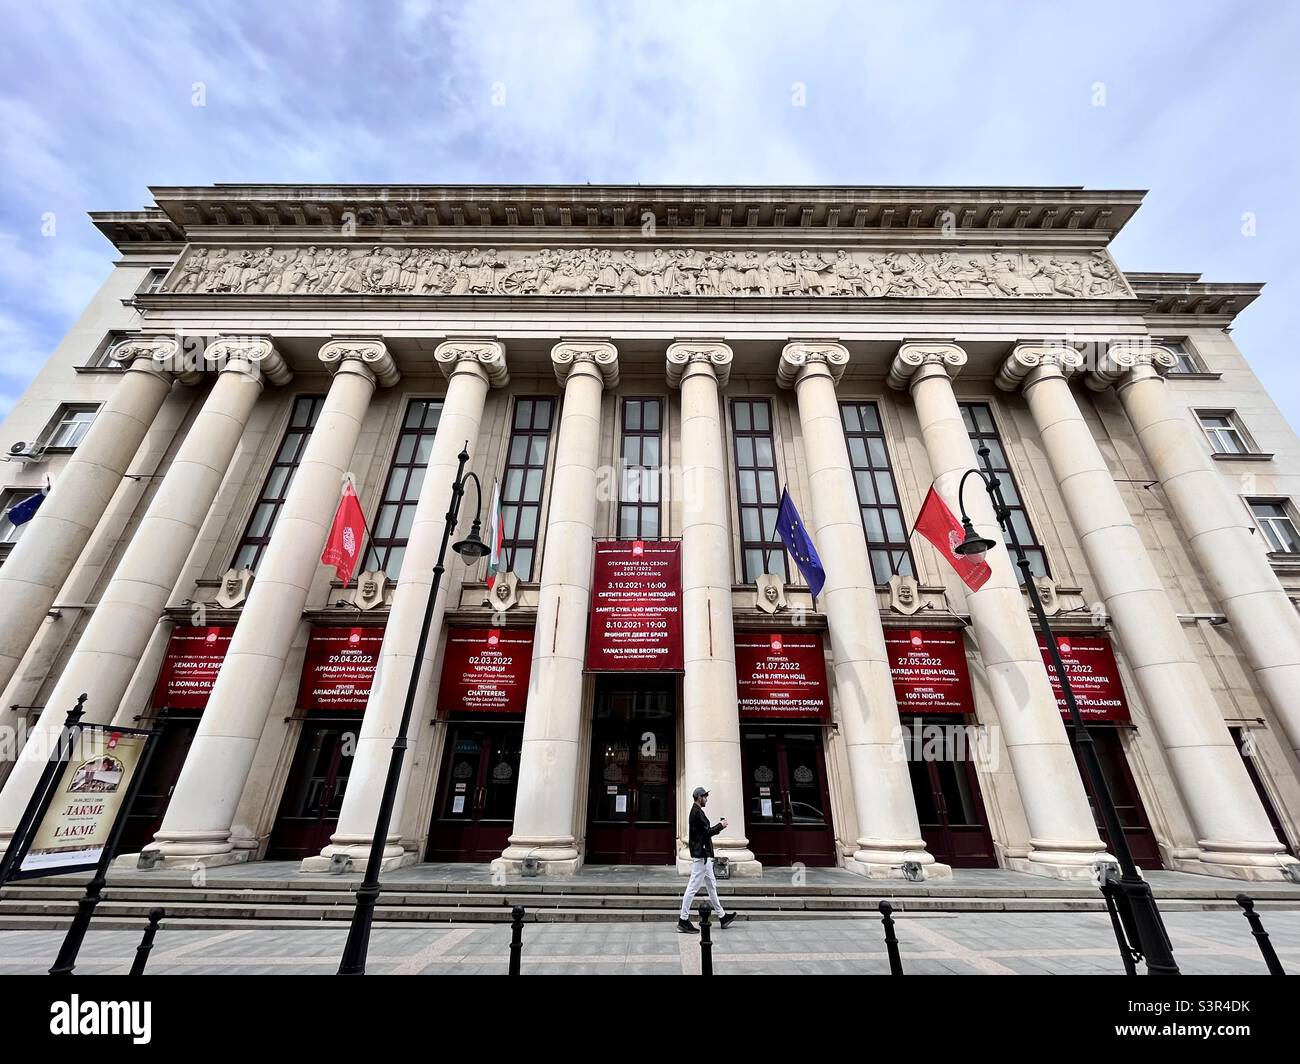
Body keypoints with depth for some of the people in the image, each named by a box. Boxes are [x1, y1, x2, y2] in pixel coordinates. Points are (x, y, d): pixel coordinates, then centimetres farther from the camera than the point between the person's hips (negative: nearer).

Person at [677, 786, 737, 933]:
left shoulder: (696, 811, 15)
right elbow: (707, 832, -22)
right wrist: (721, 825, -9)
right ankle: (683, 920, 3)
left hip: (703, 855, 11)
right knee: (693, 887, -4)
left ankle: (722, 916, 28)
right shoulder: (697, 812, -18)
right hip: (701, 855, -11)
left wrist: (719, 825, 11)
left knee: (711, 886, 18)